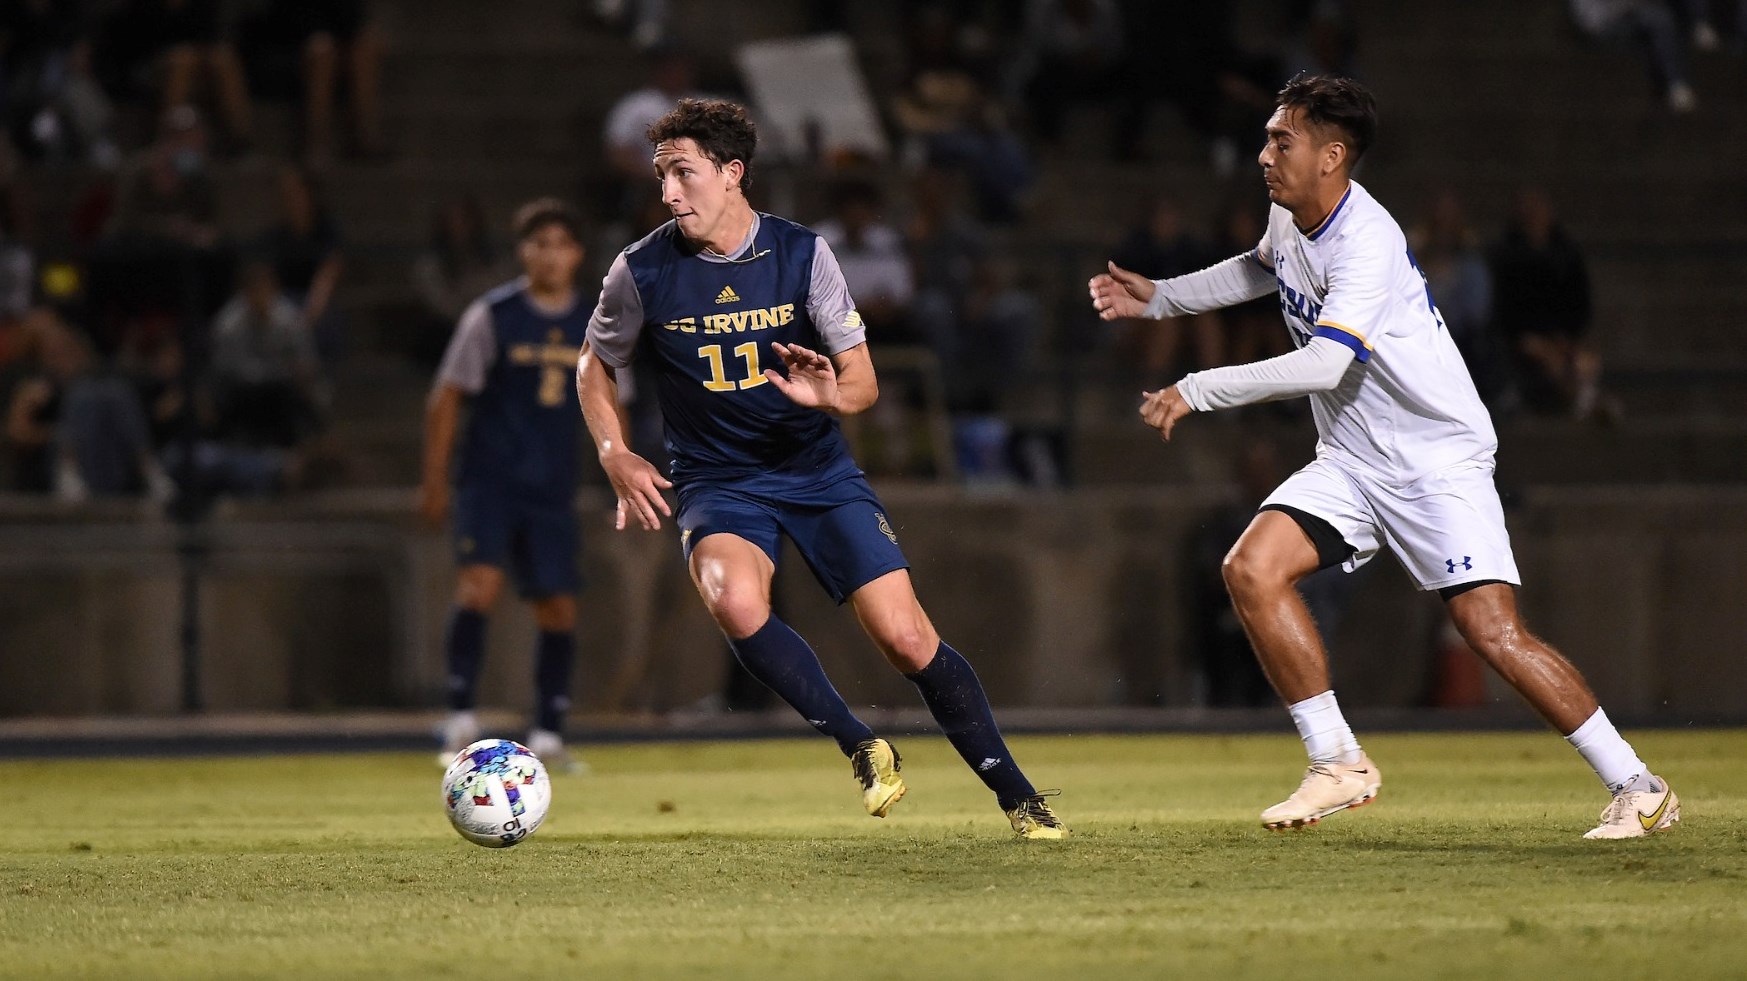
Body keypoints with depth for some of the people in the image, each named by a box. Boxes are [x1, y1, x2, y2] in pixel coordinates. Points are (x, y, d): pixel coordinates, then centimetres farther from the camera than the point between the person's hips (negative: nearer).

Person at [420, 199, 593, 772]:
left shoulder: (594, 326, 6)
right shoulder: (492, 316, -4)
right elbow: (447, 397, -1)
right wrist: (434, 481, -5)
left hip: (553, 490, 4)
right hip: (489, 481, -4)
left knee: (558, 607, 3)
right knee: (481, 581, -22)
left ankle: (547, 735, 16)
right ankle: (461, 719, -20)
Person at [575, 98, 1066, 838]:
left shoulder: (801, 253, -6)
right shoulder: (642, 272, -7)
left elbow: (863, 381, -2)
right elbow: (596, 367, 10)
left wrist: (829, 394, -26)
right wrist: (616, 457, -6)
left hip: (818, 471, 1)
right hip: (719, 484, 0)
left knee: (906, 637, -10)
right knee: (734, 599, -34)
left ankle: (1017, 796, 5)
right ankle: (861, 748, -16)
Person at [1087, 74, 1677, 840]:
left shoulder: (1367, 242, -25)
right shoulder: (1290, 215, 3)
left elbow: (1323, 365, -37)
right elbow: (1264, 269, 29)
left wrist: (1198, 390, -33)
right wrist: (1158, 298, 23)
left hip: (1437, 456, -8)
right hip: (1350, 462, 8)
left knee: (1492, 632, -17)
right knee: (1251, 569, -12)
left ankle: (1638, 789, -4)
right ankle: (1339, 766, -3)